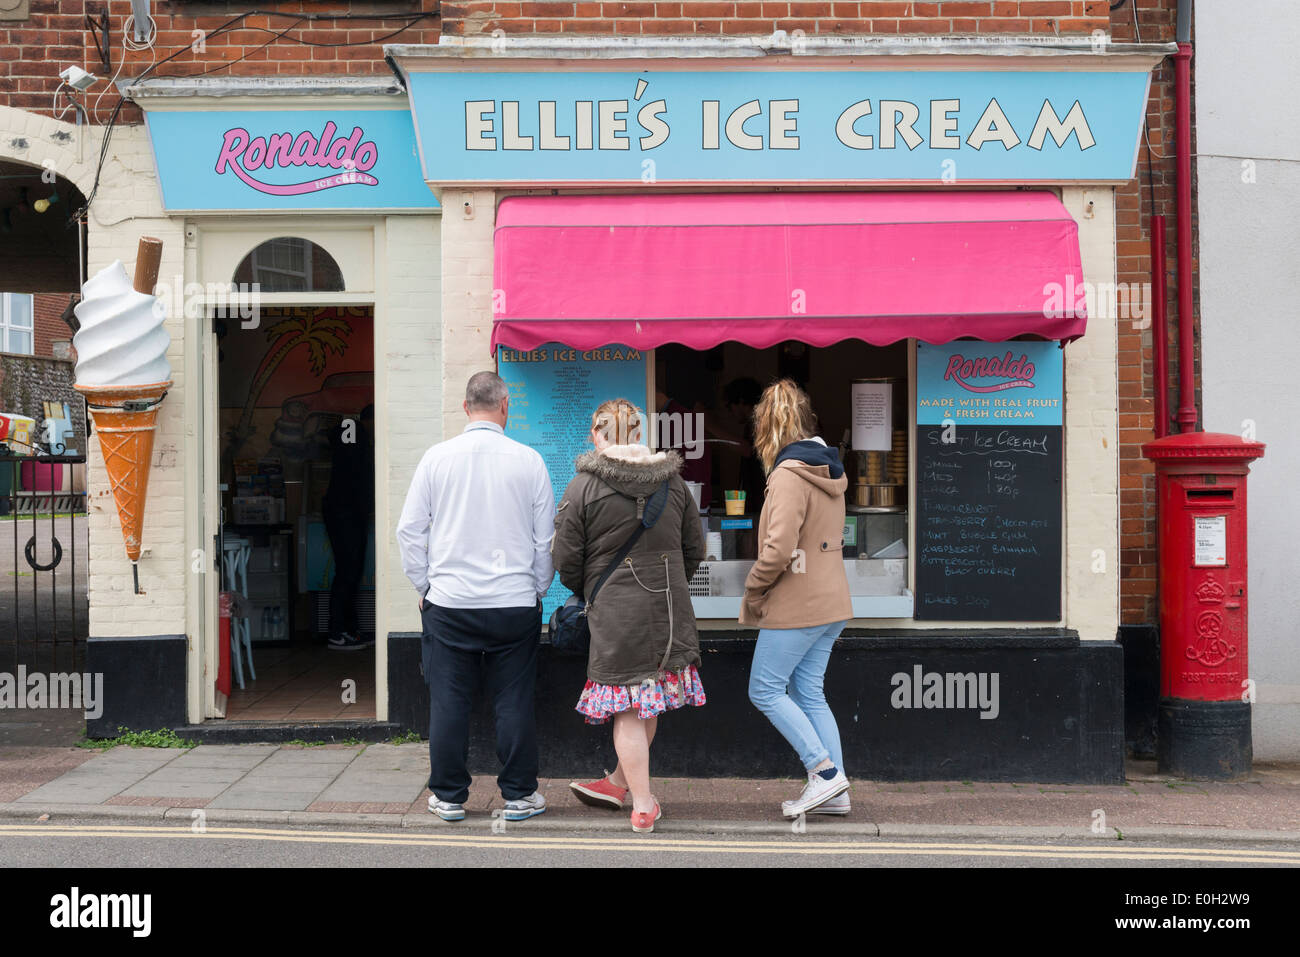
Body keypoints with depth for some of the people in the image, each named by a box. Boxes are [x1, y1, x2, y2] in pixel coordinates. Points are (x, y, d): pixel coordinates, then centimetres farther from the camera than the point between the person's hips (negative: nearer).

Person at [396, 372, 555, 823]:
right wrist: (537, 591, 16)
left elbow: (410, 529, 3)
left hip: (448, 602, 0)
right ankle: (519, 796, 15)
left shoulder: (437, 458, -1)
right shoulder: (529, 460, -2)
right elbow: (546, 539, 4)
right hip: (514, 604, 0)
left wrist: (424, 586, 14)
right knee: (514, 703, 7)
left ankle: (449, 797, 15)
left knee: (448, 702, 7)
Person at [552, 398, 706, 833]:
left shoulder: (583, 487, -7)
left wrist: (585, 591, 15)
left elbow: (565, 559, -5)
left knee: (627, 707, 5)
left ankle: (643, 804, 10)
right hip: (670, 608, 4)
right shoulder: (673, 481, 5)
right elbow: (695, 549, 12)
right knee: (650, 702, 18)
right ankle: (619, 781, 33)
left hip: (616, 613, -4)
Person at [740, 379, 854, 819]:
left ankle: (825, 771, -3)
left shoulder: (788, 474, -17)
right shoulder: (827, 469, 12)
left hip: (796, 606, -9)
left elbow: (779, 549, -25)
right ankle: (833, 793, 12)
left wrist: (753, 589, -8)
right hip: (829, 603, 9)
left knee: (765, 690, 1)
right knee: (808, 693, 12)